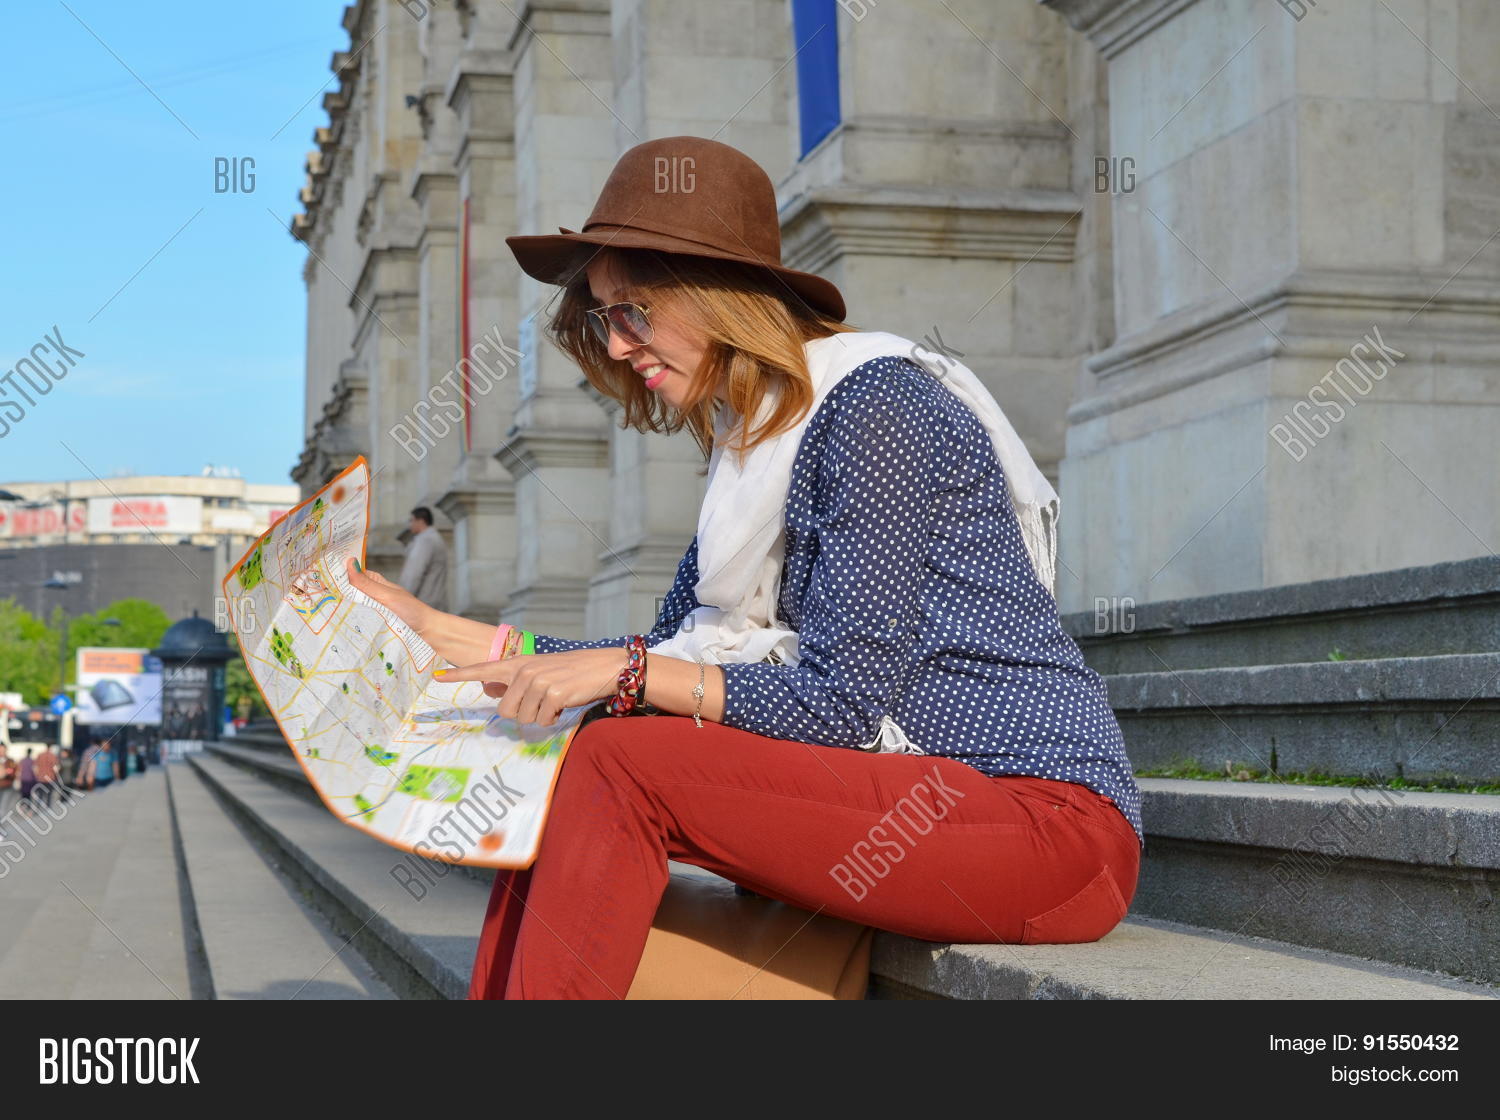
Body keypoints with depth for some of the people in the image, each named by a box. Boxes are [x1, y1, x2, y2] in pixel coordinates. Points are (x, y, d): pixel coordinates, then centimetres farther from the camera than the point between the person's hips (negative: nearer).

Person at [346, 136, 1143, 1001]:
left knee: (623, 764, -21)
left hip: (1048, 812, -9)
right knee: (562, 792, -4)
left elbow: (839, 701, -16)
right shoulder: (752, 440, 16)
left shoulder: (874, 404, -12)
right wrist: (443, 632, 11)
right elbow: (668, 660, 14)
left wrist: (627, 672, -18)